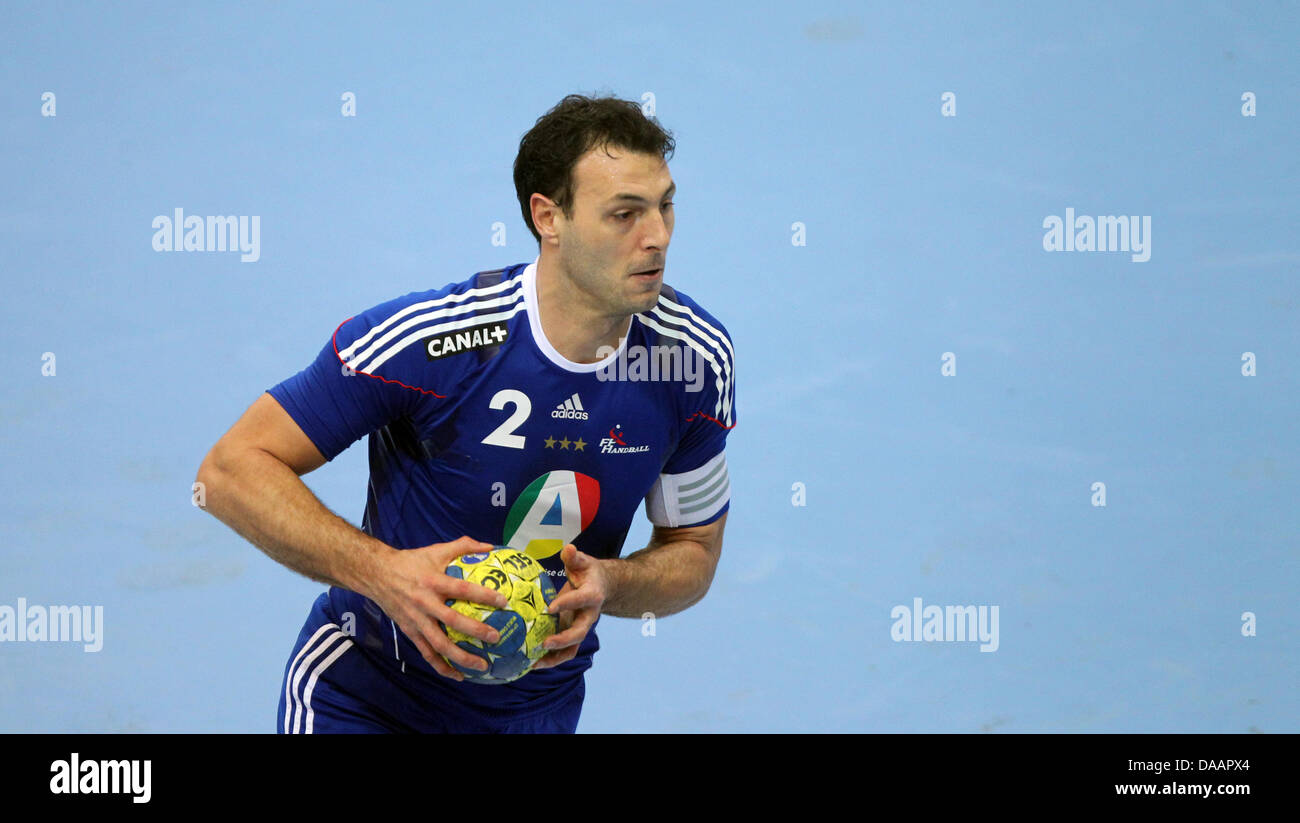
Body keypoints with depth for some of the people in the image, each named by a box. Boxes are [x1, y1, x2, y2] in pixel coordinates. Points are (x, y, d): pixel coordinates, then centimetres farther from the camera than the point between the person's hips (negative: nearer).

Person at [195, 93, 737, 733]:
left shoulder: (698, 356, -14)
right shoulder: (426, 340, -28)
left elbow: (694, 551, -1)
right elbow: (231, 469, -23)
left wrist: (608, 584, -23)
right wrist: (381, 572, -36)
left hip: (539, 706, 5)